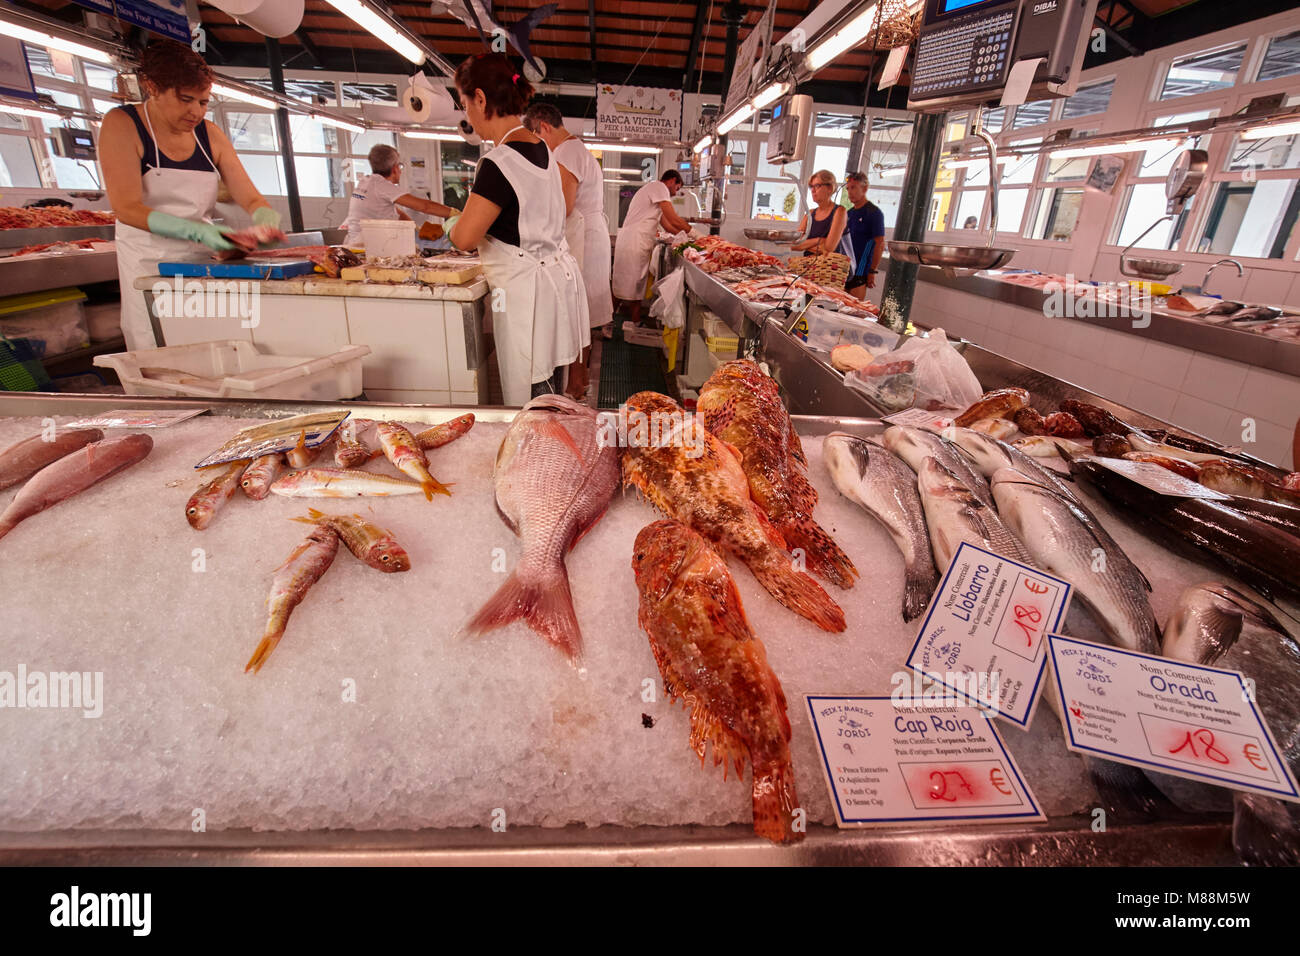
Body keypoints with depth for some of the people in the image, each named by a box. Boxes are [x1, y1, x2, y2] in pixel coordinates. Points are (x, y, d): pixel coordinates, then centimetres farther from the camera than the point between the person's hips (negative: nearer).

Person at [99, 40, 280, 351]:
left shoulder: (210, 135, 8)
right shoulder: (122, 124, -4)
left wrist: (267, 220, -20)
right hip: (150, 263, -3)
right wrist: (196, 230, -29)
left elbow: (251, 199, 5)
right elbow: (127, 208, -14)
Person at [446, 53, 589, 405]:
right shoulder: (541, 148, 11)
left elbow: (465, 237, -17)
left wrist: (452, 223, 8)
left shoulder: (500, 162, -18)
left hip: (527, 292, -10)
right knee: (549, 397, 17)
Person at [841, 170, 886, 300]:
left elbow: (880, 245, -11)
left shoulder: (874, 213, -7)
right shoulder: (849, 213, 15)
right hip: (844, 270, 7)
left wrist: (872, 271, -16)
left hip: (860, 270, -7)